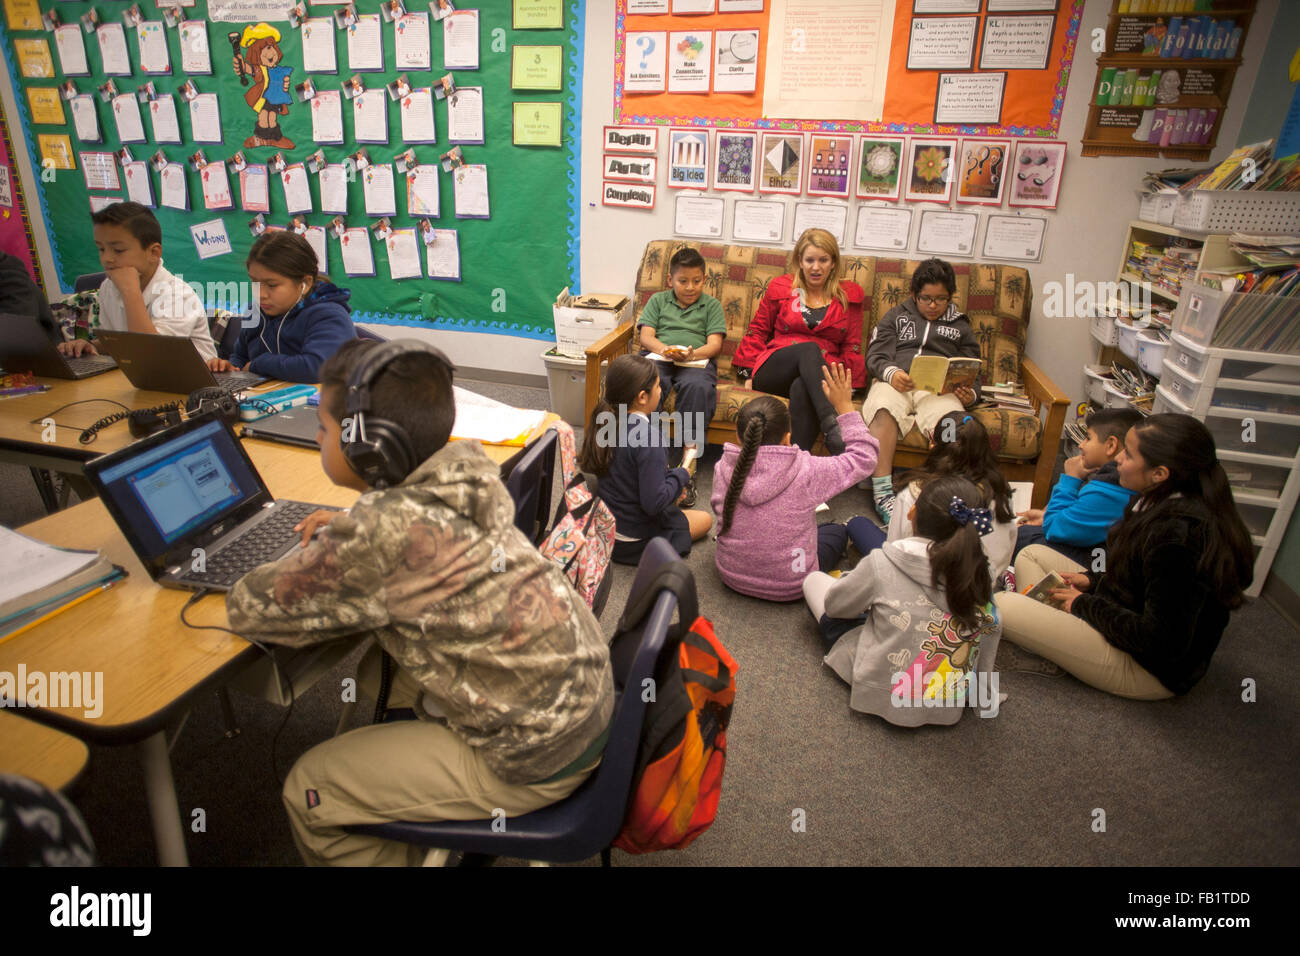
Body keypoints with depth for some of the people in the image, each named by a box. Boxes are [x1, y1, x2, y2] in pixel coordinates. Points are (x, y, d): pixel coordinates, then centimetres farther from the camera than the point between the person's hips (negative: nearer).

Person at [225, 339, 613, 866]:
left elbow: (248, 607, -13)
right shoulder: (462, 480, -4)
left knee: (308, 790, 5)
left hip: (536, 762, -8)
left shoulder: (380, 536, -27)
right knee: (375, 672, 24)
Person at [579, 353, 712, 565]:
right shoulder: (648, 436, -29)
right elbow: (653, 503, -28)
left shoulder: (603, 422, -4)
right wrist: (682, 474, -12)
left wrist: (671, 482, 11)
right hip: (633, 541, -8)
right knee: (706, 519, 13)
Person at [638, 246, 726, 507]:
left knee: (699, 386, -36)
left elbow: (714, 344, 6)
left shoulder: (711, 305, 19)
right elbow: (646, 336, 11)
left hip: (697, 360, -1)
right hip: (658, 357, 1)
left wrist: (692, 354, -16)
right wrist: (664, 349, -12)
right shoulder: (658, 300, 23)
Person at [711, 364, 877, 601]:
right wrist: (844, 406, -7)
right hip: (788, 587, -4)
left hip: (732, 575, 5)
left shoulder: (723, 468, -17)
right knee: (837, 531, 23)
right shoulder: (805, 472, -26)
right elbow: (864, 459, -12)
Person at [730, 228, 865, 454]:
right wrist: (749, 372, 9)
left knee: (801, 389, -39)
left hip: (822, 375, 0)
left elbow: (852, 346, 16)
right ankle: (831, 425, -55)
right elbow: (758, 331, 19)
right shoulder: (780, 287, 16)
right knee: (810, 349, -36)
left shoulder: (849, 295, 16)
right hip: (773, 373, 0)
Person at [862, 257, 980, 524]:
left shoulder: (960, 326, 29)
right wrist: (891, 373, -12)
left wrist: (970, 394, -3)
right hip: (894, 381, -1)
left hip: (941, 387, 1)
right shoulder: (897, 316, 26)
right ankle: (882, 490, -36)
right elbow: (875, 354, 12)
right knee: (884, 410, -37)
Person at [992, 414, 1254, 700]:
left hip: (1151, 670, -10)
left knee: (1001, 608, -21)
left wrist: (1085, 605, -16)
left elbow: (1160, 642, -28)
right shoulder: (1163, 504, -1)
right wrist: (1093, 580, 3)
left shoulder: (1177, 537, -31)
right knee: (1032, 554, 11)